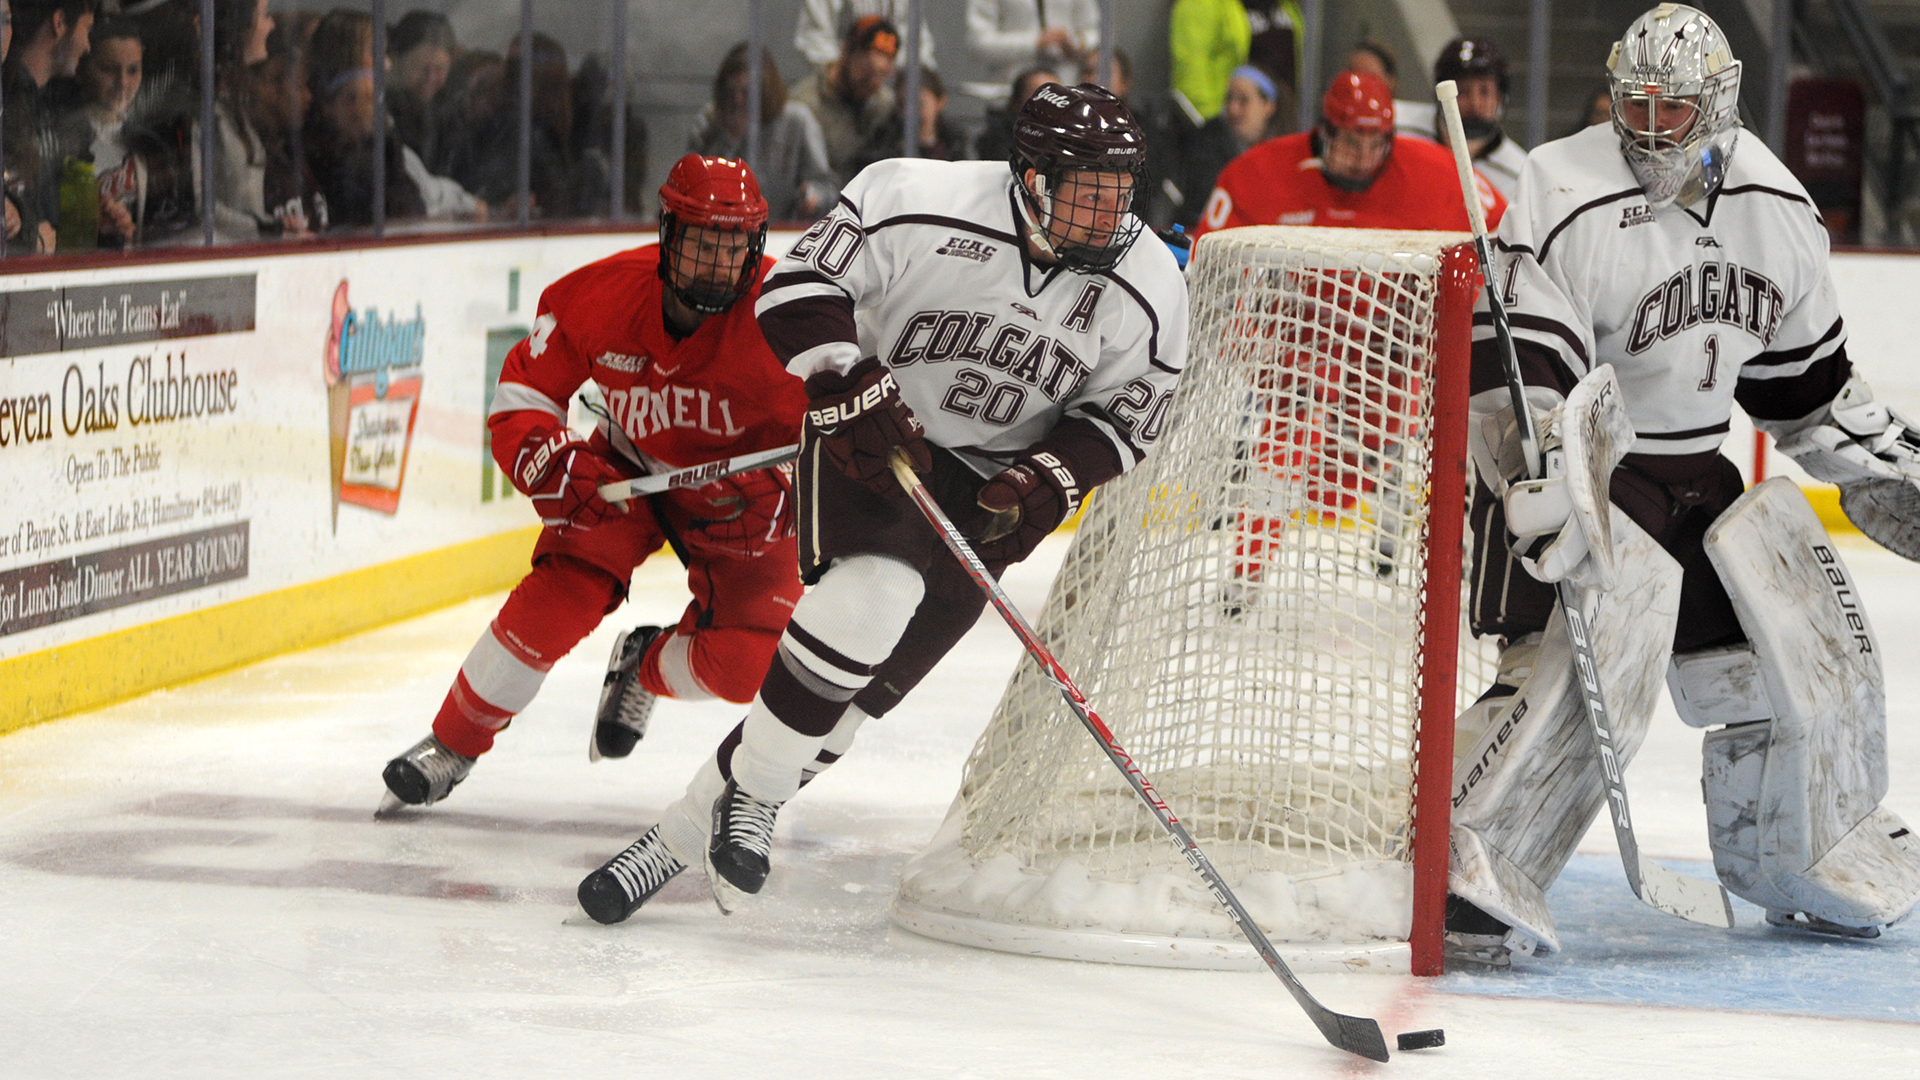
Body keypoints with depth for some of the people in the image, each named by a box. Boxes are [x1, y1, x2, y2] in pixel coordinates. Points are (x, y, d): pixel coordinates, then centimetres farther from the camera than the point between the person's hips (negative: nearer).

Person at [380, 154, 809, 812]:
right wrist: (554, 465, -29)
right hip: (628, 472, 1)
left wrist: (777, 495, -35)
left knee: (741, 665, -16)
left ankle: (646, 668, 19)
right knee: (555, 602, -19)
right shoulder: (600, 296, -22)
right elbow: (520, 401, -10)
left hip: (743, 490, -1)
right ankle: (452, 745, 0)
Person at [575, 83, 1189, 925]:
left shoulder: (1146, 287, -10)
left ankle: (687, 829, 5)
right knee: (869, 596, -31)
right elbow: (801, 287, -12)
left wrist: (1045, 483, -15)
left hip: (989, 488, 3)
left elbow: (1123, 416, 1)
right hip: (872, 441, -3)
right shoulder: (915, 201, -20)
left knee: (859, 684, -7)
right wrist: (854, 396, -23)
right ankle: (752, 792, -10)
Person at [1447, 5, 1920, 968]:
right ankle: (1468, 872, -27)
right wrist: (1539, 487, -36)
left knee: (1804, 638, 8)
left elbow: (1805, 373, 17)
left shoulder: (1776, 208, 4)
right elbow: (1510, 370, -23)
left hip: (1696, 472, 7)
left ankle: (1806, 862, 28)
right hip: (1580, 467, -7)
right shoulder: (1570, 202, -18)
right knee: (1593, 662, -25)